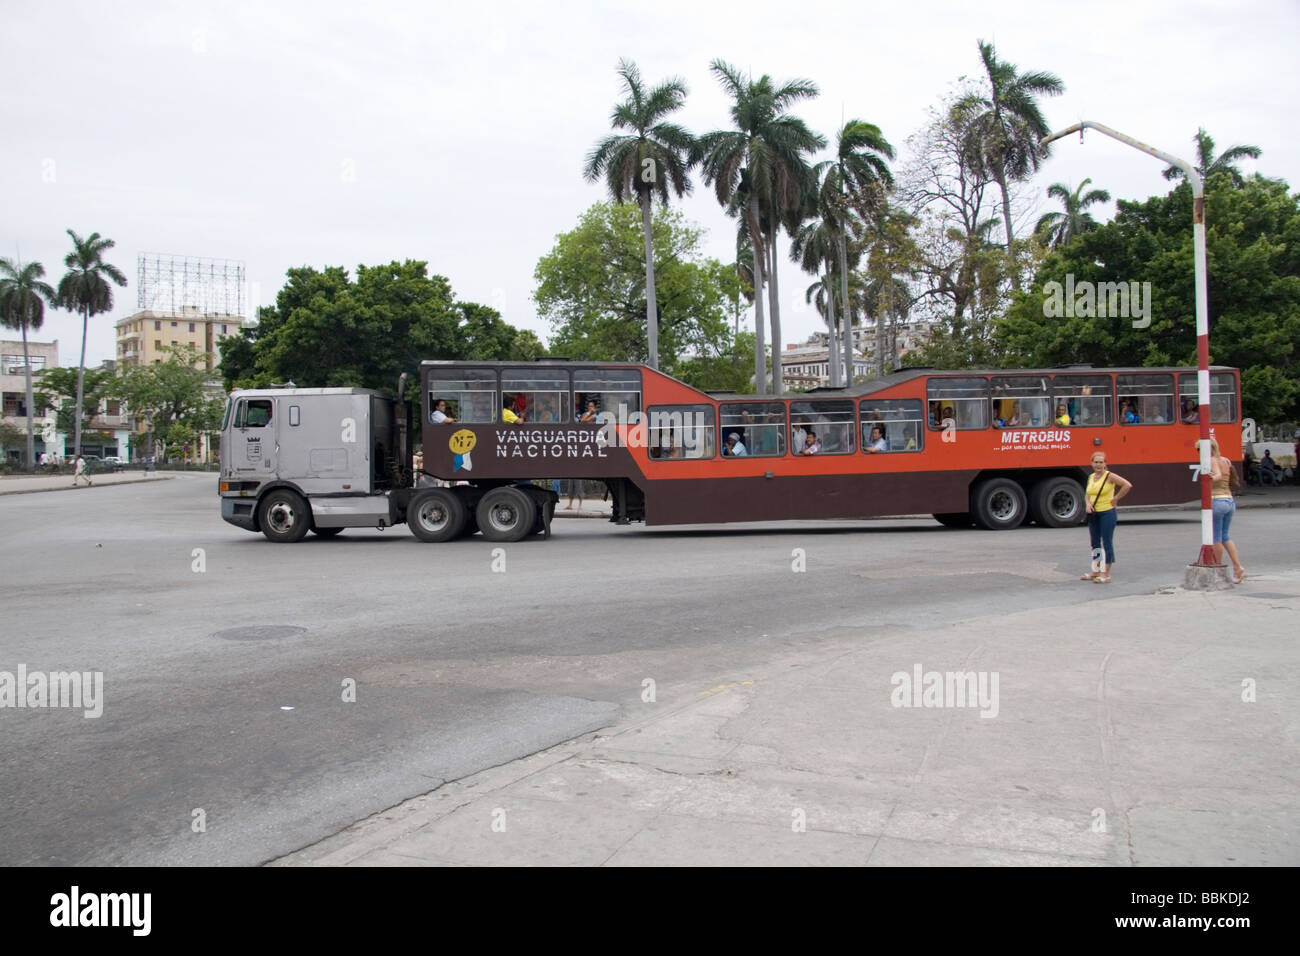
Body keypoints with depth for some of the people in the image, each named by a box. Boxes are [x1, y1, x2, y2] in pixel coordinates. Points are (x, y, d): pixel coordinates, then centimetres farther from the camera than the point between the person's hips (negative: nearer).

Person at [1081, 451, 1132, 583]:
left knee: (1106, 543, -5)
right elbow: (1087, 494, 20)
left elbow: (1128, 485, -19)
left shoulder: (1110, 476, -11)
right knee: (1095, 543, 13)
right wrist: (1088, 504, 0)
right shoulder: (1091, 477, 10)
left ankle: (1106, 574, -2)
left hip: (1107, 513, -7)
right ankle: (1096, 571, 24)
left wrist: (1116, 499, -13)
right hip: (1094, 514, 7)